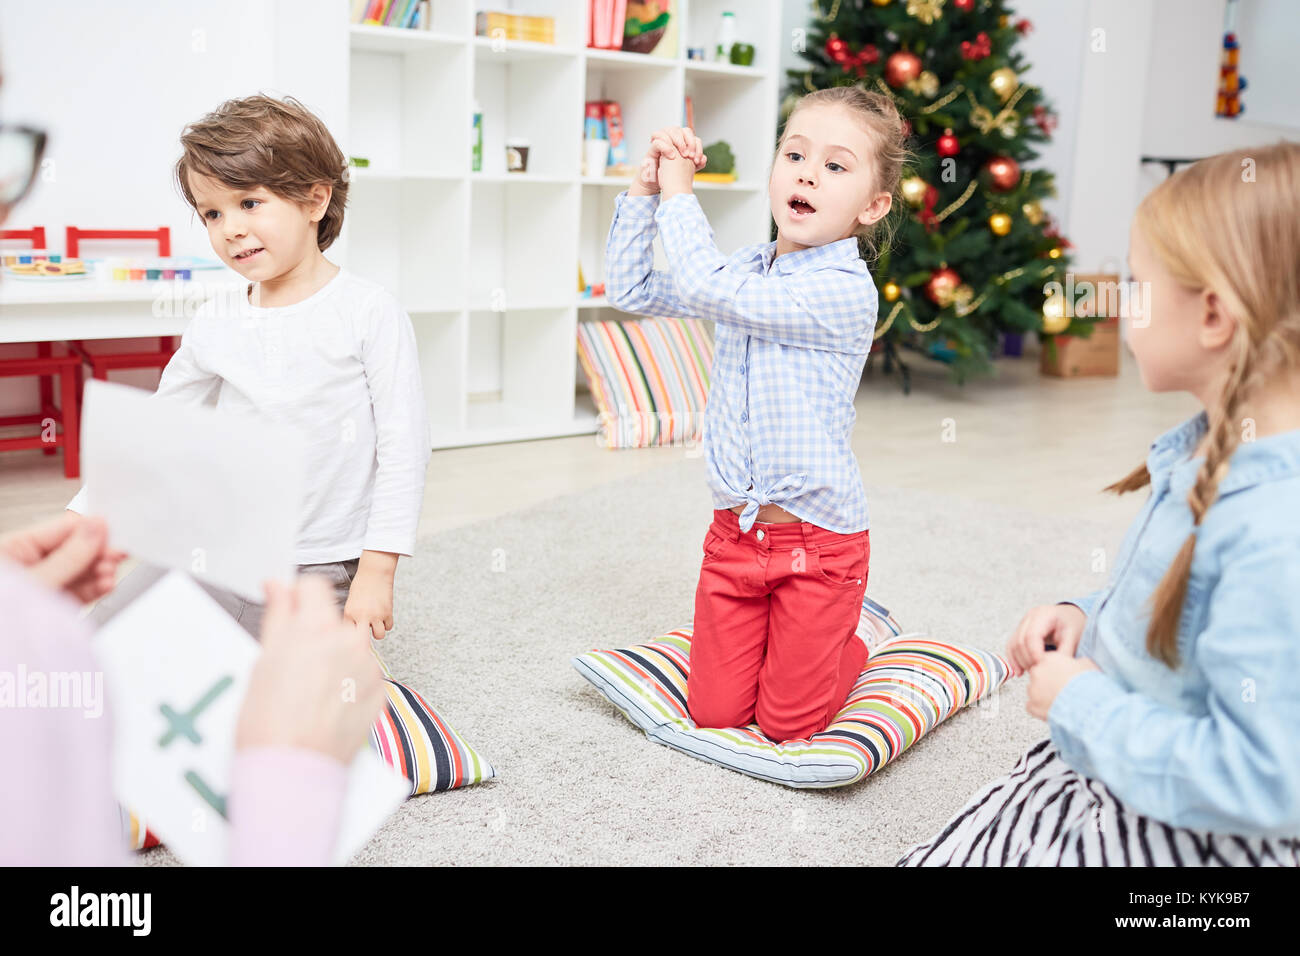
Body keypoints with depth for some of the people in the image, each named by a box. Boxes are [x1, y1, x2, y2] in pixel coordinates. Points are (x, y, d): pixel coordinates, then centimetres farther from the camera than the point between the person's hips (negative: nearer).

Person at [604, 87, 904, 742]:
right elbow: (631, 290, 9)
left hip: (817, 539, -6)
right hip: (734, 533, 6)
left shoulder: (845, 290, -19)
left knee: (787, 724, 6)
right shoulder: (746, 269, 4)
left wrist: (679, 194, -14)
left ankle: (850, 645, 34)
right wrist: (645, 191, 0)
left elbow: (708, 289, -26)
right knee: (714, 712, 10)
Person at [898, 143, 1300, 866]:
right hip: (1104, 773, 9)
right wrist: (1088, 618, 0)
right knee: (935, 855, 13)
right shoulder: (1210, 446, -1)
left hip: (1196, 835, -9)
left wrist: (1083, 706, -22)